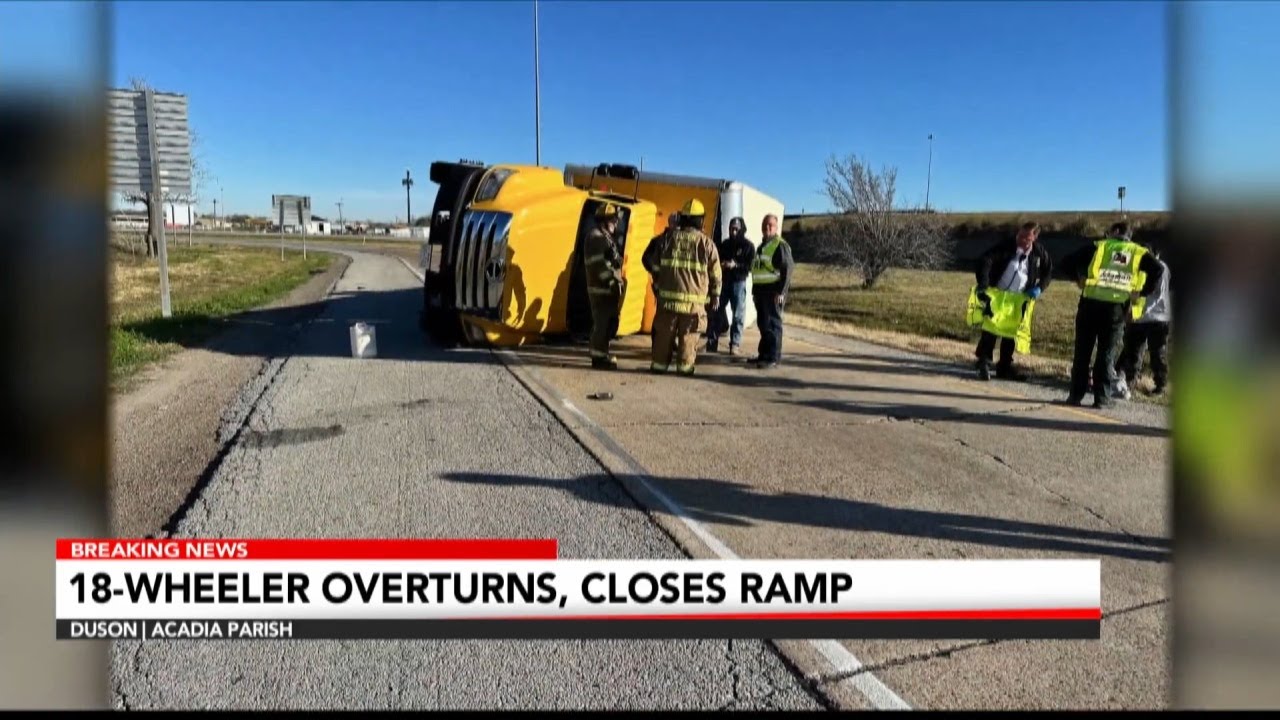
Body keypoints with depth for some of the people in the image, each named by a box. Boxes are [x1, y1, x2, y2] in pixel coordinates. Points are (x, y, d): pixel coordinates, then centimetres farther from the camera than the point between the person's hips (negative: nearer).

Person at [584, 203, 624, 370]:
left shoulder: (606, 237, 21)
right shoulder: (595, 237, -11)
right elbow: (598, 264, -21)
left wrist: (617, 281, 18)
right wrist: (611, 281, -23)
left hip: (609, 288, 10)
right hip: (601, 288, -10)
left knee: (610, 321, 15)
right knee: (602, 322, -7)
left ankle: (602, 352, 26)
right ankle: (599, 358, -2)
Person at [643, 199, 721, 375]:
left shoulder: (668, 238, 6)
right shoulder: (707, 243, 0)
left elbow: (655, 264, 11)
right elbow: (715, 273, 3)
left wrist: (658, 285, 23)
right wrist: (715, 295, 14)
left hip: (668, 296, 2)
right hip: (694, 298, -2)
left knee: (664, 333, 10)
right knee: (688, 336, 5)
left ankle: (659, 364, 14)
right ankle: (685, 366, 5)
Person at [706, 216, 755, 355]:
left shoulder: (748, 246, -1)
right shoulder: (725, 244, 11)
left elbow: (750, 266, -7)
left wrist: (735, 265, -22)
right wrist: (721, 264, -9)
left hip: (739, 282, -3)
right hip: (723, 281, 4)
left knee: (738, 315, -1)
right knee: (716, 311, 0)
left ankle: (735, 344, 3)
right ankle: (712, 342, 8)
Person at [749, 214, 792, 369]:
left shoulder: (781, 245, -8)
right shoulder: (762, 245, 20)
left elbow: (787, 269, -15)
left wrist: (781, 291, -21)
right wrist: (754, 291, 20)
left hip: (773, 290, -9)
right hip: (761, 290, 9)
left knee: (772, 324, -8)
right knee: (763, 324, 12)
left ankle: (773, 357, -6)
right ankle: (764, 354, 20)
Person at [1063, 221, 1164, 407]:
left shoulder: (1098, 246, 9)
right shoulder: (1138, 252, 11)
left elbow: (1071, 261, -2)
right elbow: (1158, 270, -4)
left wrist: (1080, 279, 8)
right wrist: (1142, 292, 1)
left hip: (1090, 304, -1)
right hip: (1117, 308, 1)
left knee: (1082, 352, 7)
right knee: (1106, 355, 7)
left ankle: (1076, 395, 9)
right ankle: (1102, 398, 8)